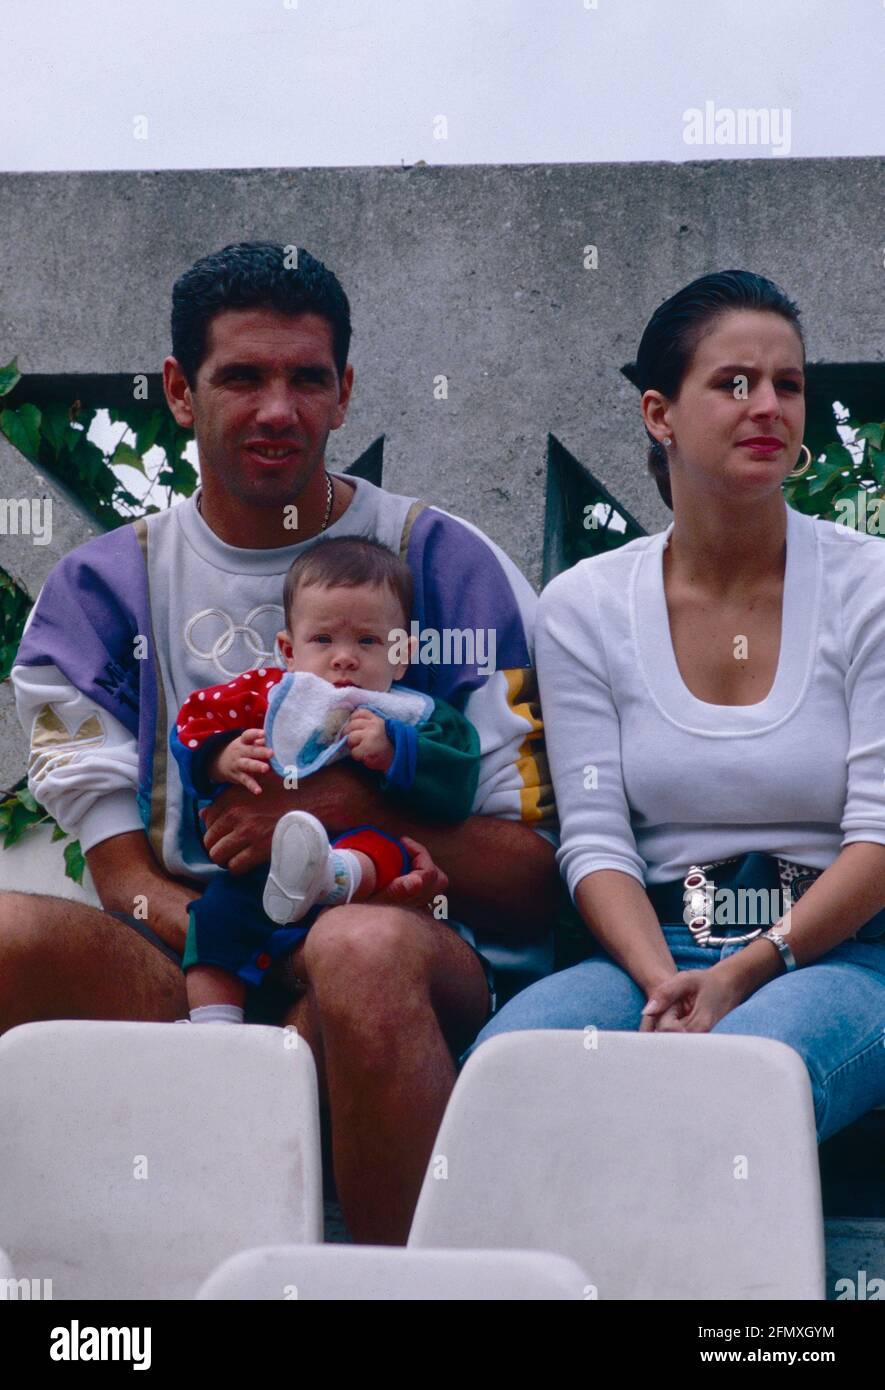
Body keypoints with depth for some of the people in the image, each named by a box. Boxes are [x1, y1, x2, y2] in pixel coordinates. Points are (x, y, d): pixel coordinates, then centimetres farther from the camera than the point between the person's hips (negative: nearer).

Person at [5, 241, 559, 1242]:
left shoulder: (446, 564, 8)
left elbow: (533, 872, 4)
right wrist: (296, 958, -16)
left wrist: (355, 813, -14)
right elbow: (125, 877, 3)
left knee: (361, 949, -37)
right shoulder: (100, 589, 12)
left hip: (430, 957, -1)